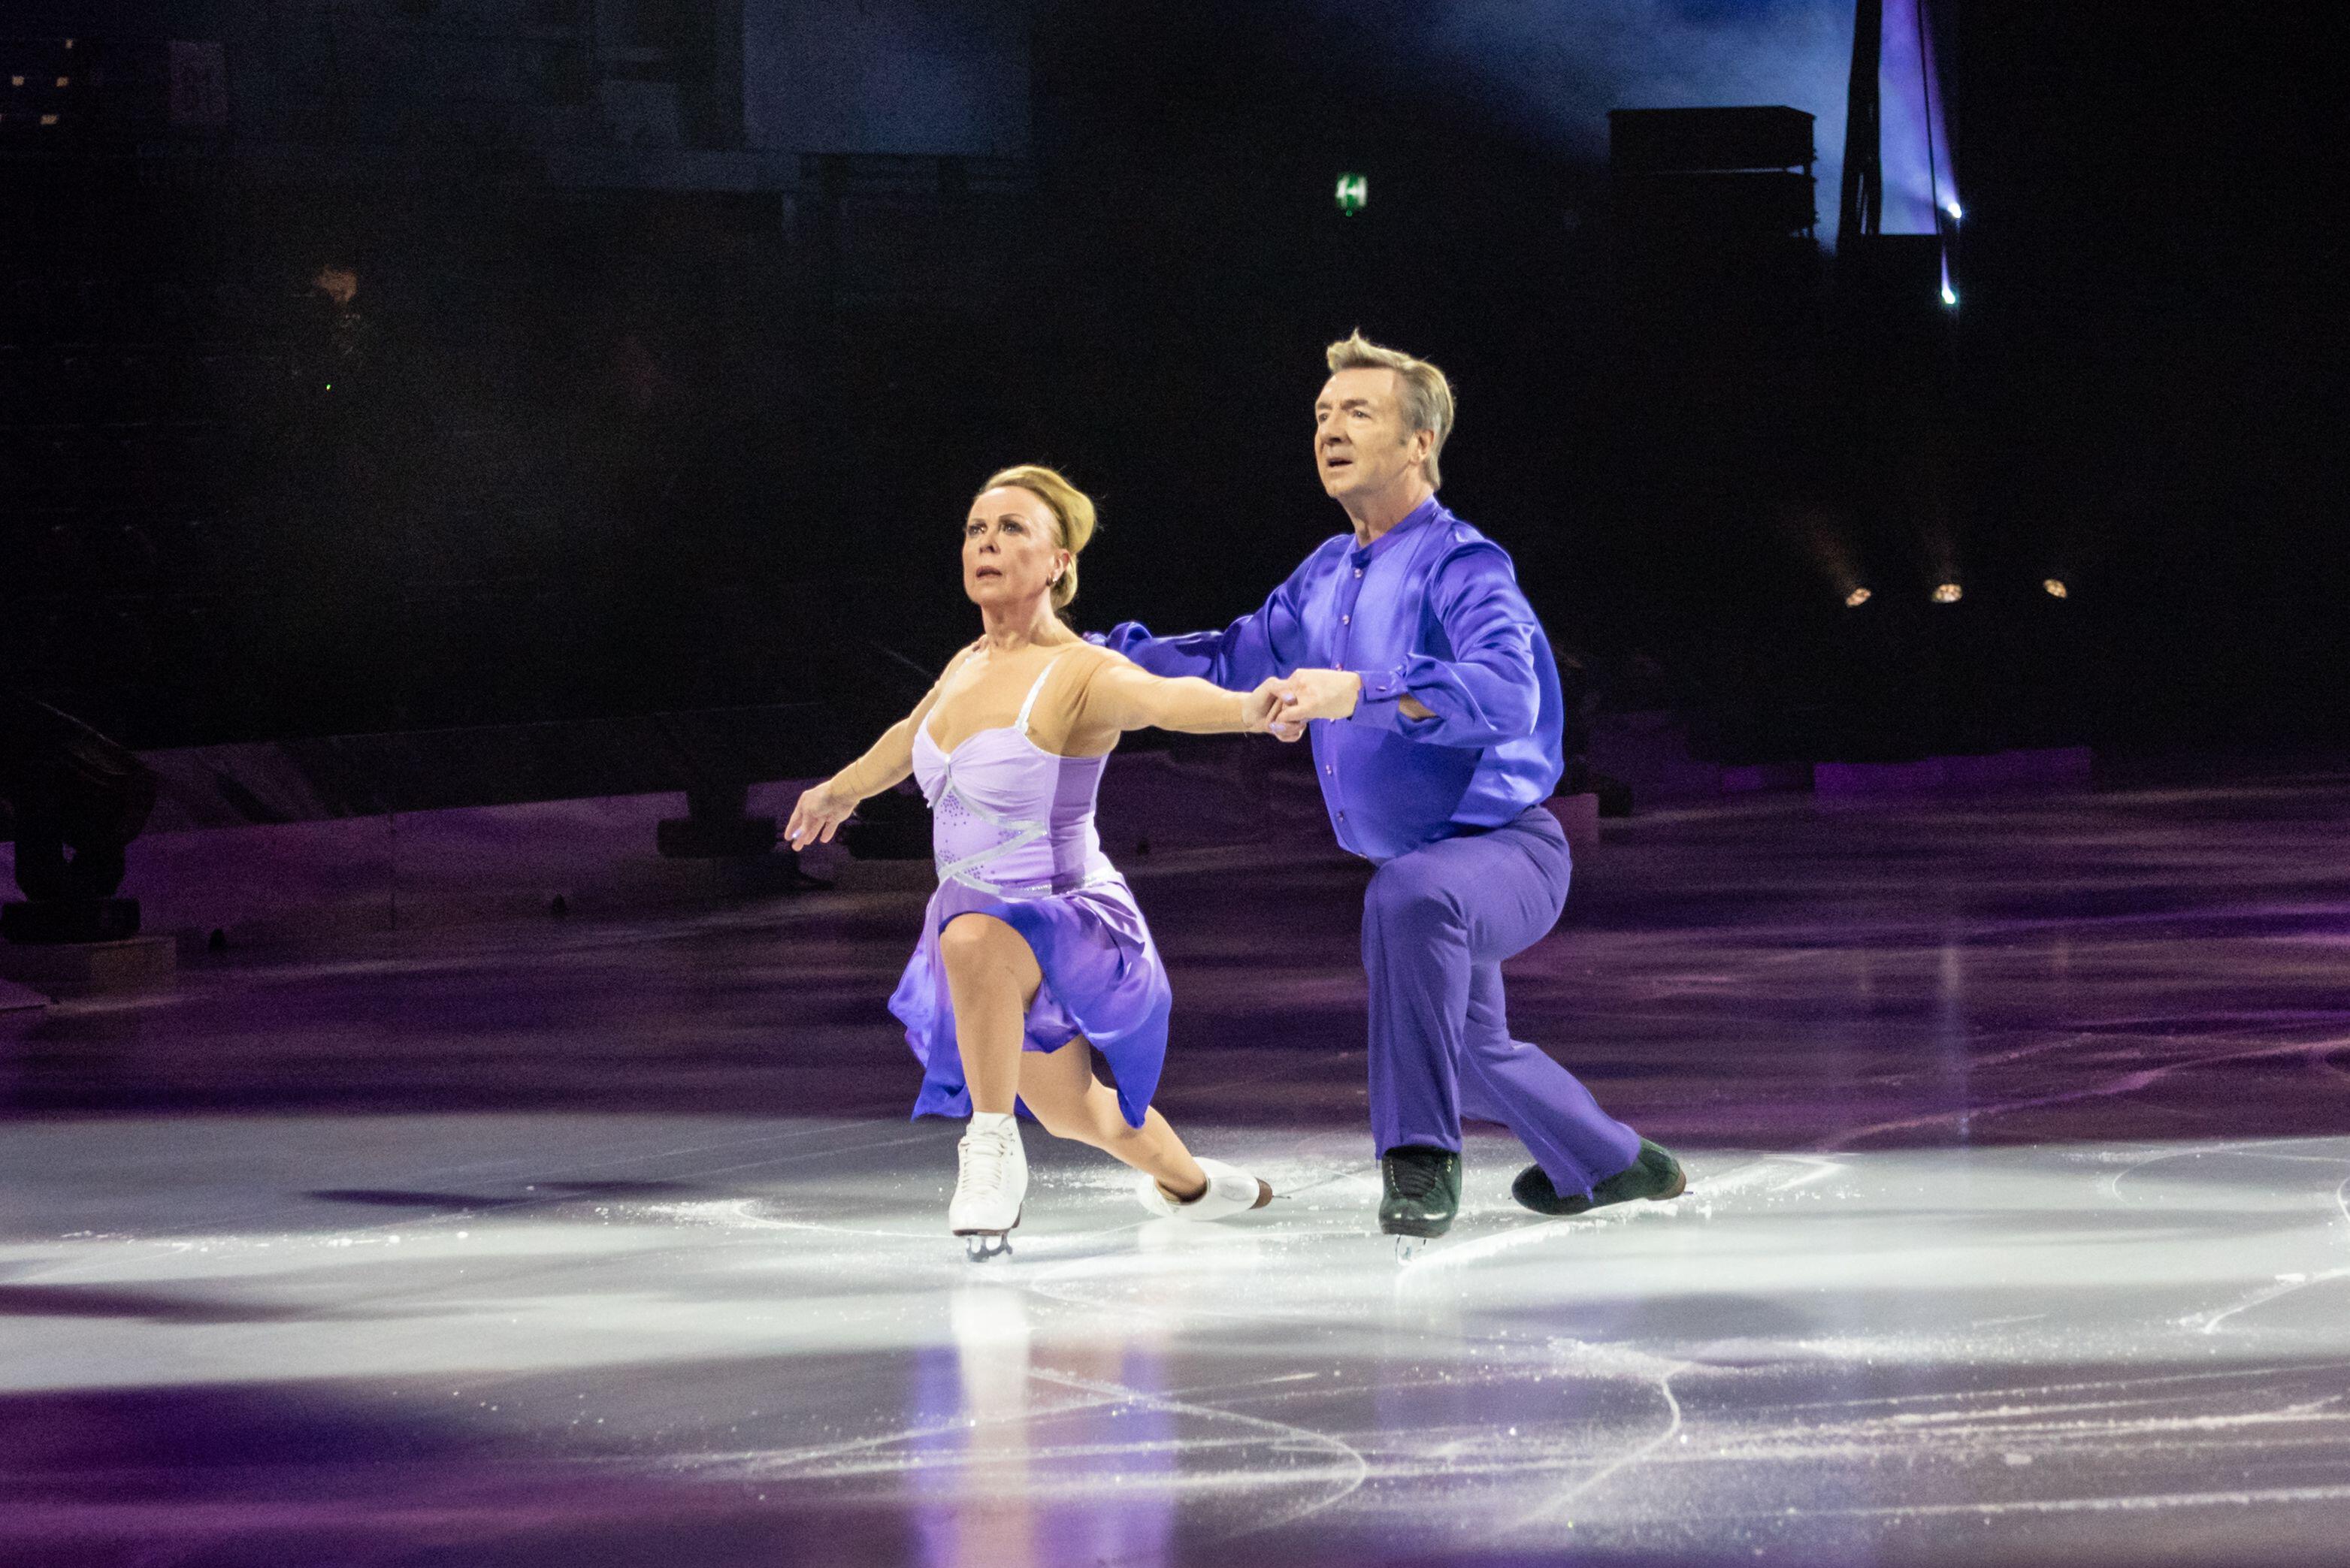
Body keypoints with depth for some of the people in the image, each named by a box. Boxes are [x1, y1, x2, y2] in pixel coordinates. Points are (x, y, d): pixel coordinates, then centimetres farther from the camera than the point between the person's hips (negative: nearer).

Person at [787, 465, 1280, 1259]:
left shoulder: (1079, 675, -21)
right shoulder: (968, 667, 2)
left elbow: (1165, 696, -44)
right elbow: (910, 738, 25)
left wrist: (1249, 709, -65)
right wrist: (841, 789, 43)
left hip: (1071, 917, -8)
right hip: (997, 930, 8)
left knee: (973, 936, -42)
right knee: (1069, 1110, 27)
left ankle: (993, 1150, -26)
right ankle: (1186, 1182, 58)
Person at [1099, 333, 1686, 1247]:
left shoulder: (1460, 567, -20)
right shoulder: (1328, 575, 8)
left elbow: (1505, 693, -38)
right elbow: (1237, 663, 22)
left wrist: (1358, 693, -48)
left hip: (1504, 849, -10)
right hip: (1419, 862, 10)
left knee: (1412, 895, -42)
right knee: (1465, 1051, 27)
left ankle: (1420, 1161, -36)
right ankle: (1610, 1165, 52)